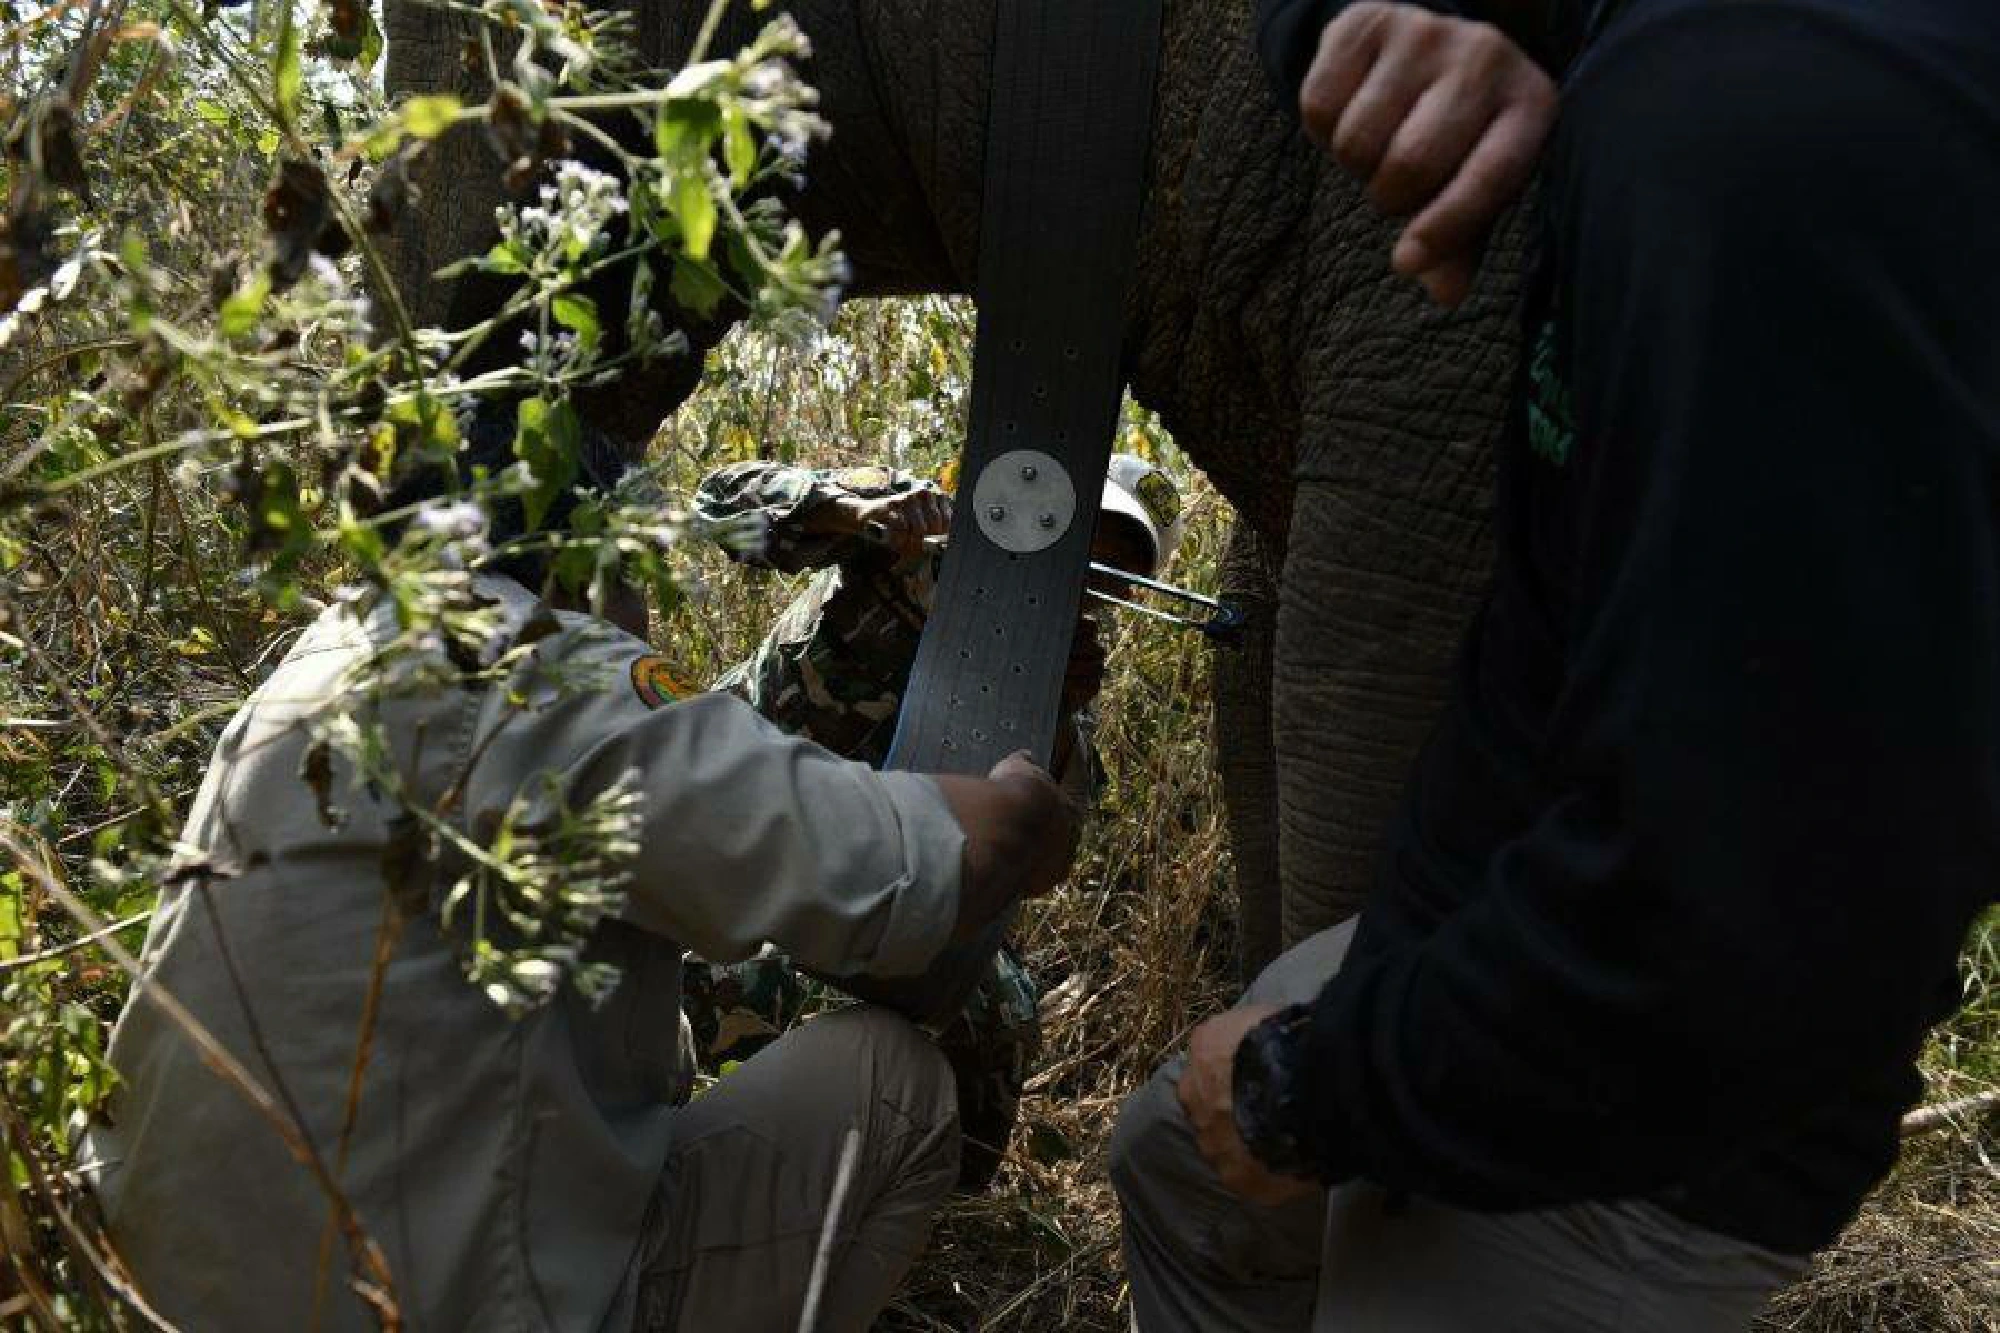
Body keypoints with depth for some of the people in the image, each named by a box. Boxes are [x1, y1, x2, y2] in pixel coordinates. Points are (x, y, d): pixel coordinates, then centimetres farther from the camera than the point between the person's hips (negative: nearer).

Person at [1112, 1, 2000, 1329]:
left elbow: (1742, 929, -39)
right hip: (1478, 932, 9)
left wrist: (1313, 1090, -20)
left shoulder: (1783, 126, -35)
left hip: (1630, 1137, -9)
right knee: (1180, 1168, 28)